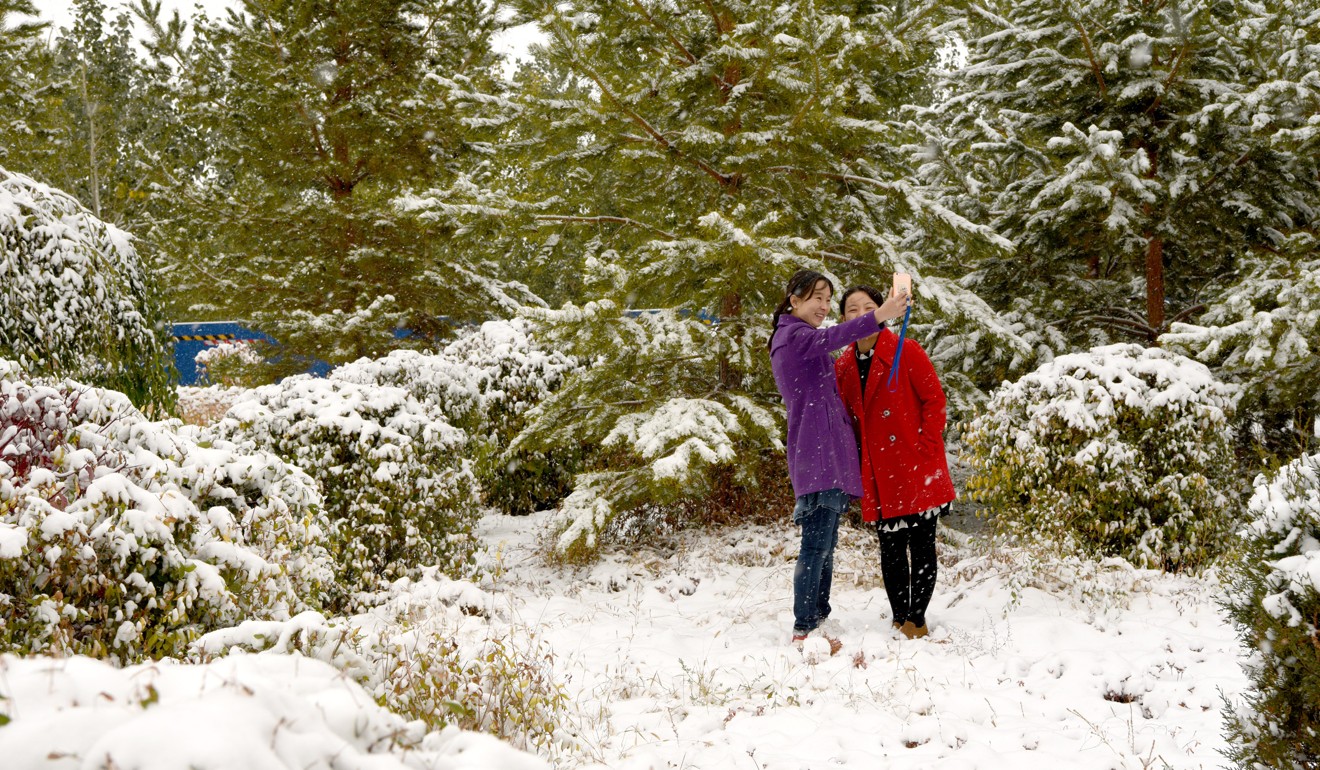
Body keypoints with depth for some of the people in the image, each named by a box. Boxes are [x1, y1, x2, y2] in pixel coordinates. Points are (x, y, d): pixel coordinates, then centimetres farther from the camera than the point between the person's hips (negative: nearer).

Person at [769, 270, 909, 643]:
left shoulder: (797, 338, 23)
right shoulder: (793, 335, -10)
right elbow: (830, 338, -33)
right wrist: (878, 316, -48)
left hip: (827, 452, 11)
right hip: (817, 452, -11)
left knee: (824, 541, 13)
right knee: (817, 542, -13)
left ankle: (818, 619, 19)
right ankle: (804, 627, -13)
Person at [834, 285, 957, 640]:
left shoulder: (907, 352, -6)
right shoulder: (843, 366, 9)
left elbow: (935, 400, -7)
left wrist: (926, 447, -13)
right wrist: (857, 460, 6)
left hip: (917, 468, -4)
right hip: (879, 475, 4)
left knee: (921, 547, 1)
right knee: (891, 550, 9)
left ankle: (917, 620, 10)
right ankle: (899, 621, 18)